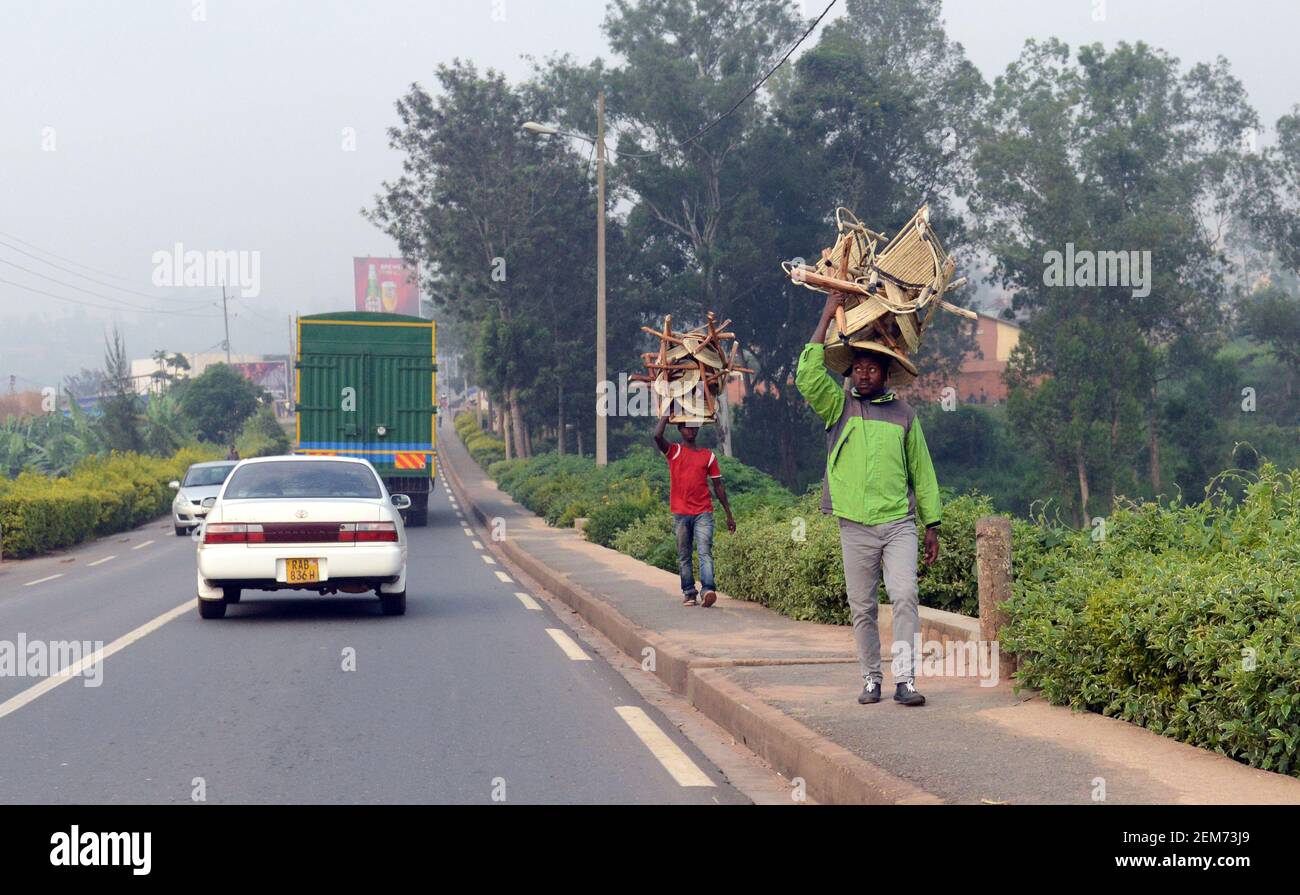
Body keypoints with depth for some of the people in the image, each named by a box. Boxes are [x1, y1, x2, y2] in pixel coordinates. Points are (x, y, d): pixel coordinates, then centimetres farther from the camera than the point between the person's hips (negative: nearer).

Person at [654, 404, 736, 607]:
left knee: (705, 553, -14)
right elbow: (657, 436, -16)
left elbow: (718, 486, 13)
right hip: (681, 514, 0)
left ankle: (708, 590, -27)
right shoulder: (674, 452, 6)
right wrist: (667, 410, -9)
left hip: (703, 513, 0)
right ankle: (689, 593, 12)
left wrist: (729, 514, 11)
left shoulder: (708, 456, 11)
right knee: (684, 557, 6)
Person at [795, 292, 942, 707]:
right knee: (862, 608, 5)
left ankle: (904, 679, -16)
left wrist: (932, 524, 11)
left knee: (905, 596, -15)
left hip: (899, 524, 0)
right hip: (855, 527, 0)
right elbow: (807, 376, -9)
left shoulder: (903, 413, 10)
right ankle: (870, 680, 14)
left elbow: (922, 470, 15)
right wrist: (827, 317, -7)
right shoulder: (839, 406, 8)